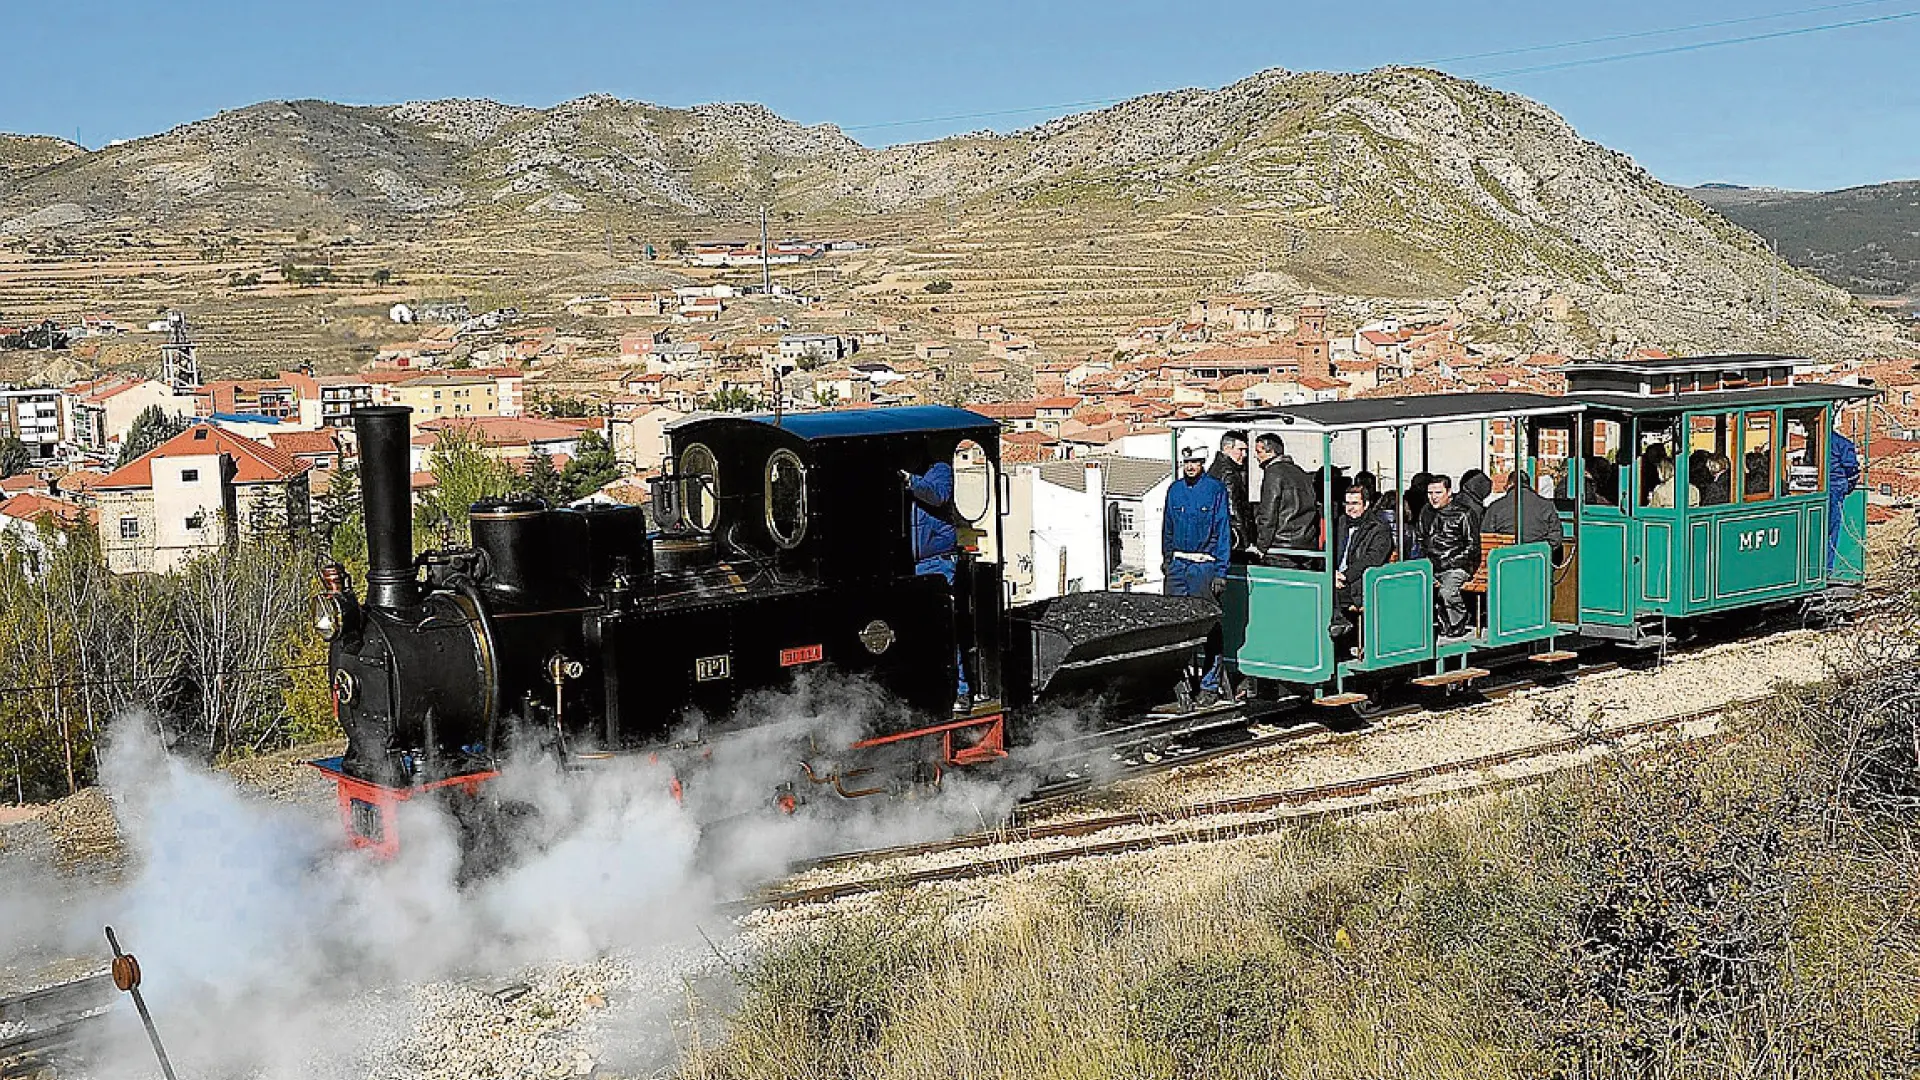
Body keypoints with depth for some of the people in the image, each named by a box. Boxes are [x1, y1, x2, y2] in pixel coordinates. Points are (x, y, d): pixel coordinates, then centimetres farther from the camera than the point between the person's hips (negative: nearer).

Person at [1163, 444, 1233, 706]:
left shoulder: (1216, 489, -4)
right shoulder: (1175, 490, 10)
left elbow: (1223, 531, -6)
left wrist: (1220, 572, -10)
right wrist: (1166, 560, 17)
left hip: (1204, 566, -5)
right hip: (1178, 564, 5)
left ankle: (1209, 686, 2)